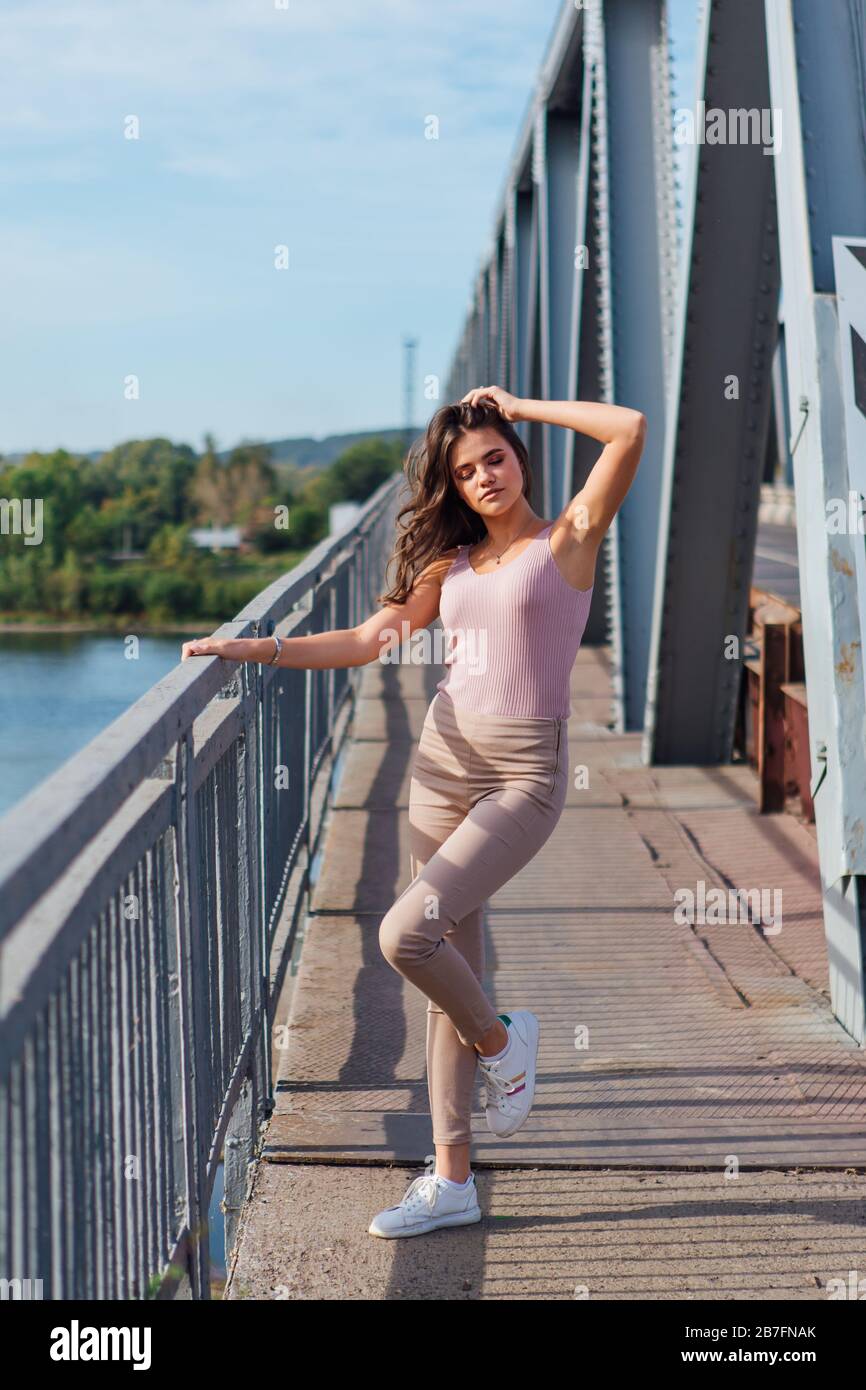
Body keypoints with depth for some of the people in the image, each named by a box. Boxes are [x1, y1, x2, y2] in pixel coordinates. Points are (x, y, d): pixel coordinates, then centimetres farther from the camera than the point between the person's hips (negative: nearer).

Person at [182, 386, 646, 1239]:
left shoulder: (568, 539, 0)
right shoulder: (452, 562, 14)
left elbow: (630, 430, -12)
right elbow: (365, 641, 14)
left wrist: (517, 407, -1)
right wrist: (254, 648, 7)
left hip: (525, 771, -6)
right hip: (445, 755, 6)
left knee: (406, 933, -21)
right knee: (451, 967, 6)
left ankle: (499, 1041, 10)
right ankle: (451, 1182, 13)